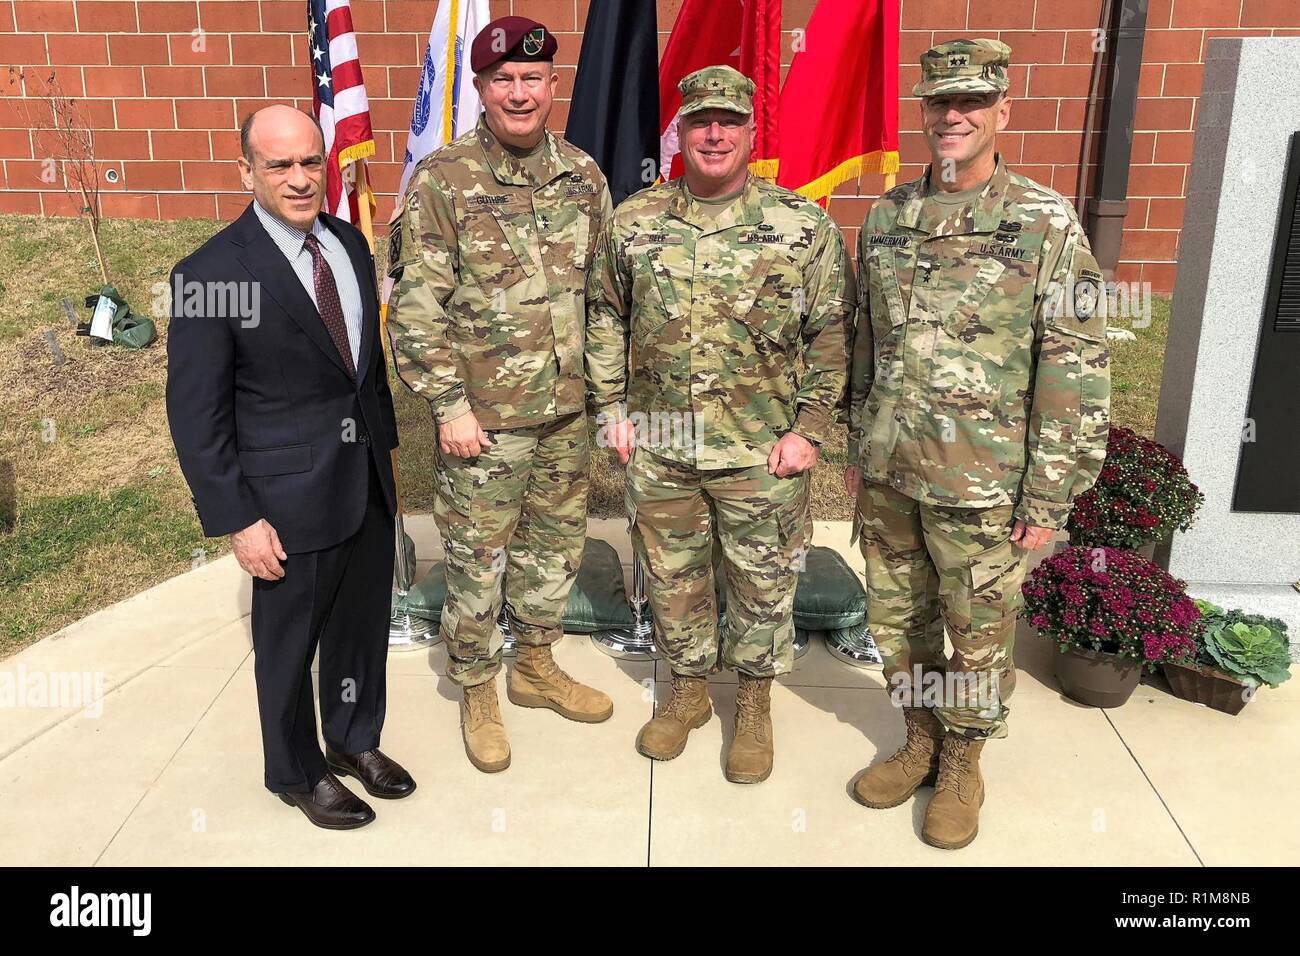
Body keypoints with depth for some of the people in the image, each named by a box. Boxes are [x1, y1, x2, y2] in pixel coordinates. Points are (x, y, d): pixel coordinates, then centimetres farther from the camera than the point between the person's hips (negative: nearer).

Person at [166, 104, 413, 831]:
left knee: (363, 625, 20)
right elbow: (195, 414, -13)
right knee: (290, 643, 13)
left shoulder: (350, 242, 3)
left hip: (369, 482, 6)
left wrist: (385, 449, 14)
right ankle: (298, 772, 37)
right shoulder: (211, 273, -16)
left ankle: (355, 740, 44)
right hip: (292, 496, -5)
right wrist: (239, 520, -14)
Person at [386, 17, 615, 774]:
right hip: (485, 415, -5)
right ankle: (478, 695, 28)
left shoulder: (584, 175, 5)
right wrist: (449, 404, -14)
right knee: (476, 559, 7)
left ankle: (536, 666, 38)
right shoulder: (442, 180, -10)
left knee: (556, 543, 17)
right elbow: (415, 305, -11)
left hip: (569, 411, 5)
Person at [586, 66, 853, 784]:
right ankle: (687, 692, 38)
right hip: (658, 449, 2)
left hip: (763, 452, -2)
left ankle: (755, 706, 33)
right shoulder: (634, 221, 2)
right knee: (672, 580, 16)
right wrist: (612, 410, 5)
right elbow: (605, 320, 11)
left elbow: (832, 334, -3)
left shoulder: (804, 225, -4)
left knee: (763, 585, 11)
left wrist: (809, 428, -8)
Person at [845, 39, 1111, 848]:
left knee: (980, 635, 11)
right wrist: (857, 449, 14)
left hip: (981, 483, -4)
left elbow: (1078, 370, -9)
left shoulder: (1048, 225, -8)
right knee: (897, 620, 16)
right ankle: (921, 743, 39)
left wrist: (1050, 494, -11)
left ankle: (962, 766, 33)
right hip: (888, 475, 5)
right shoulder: (885, 219, 6)